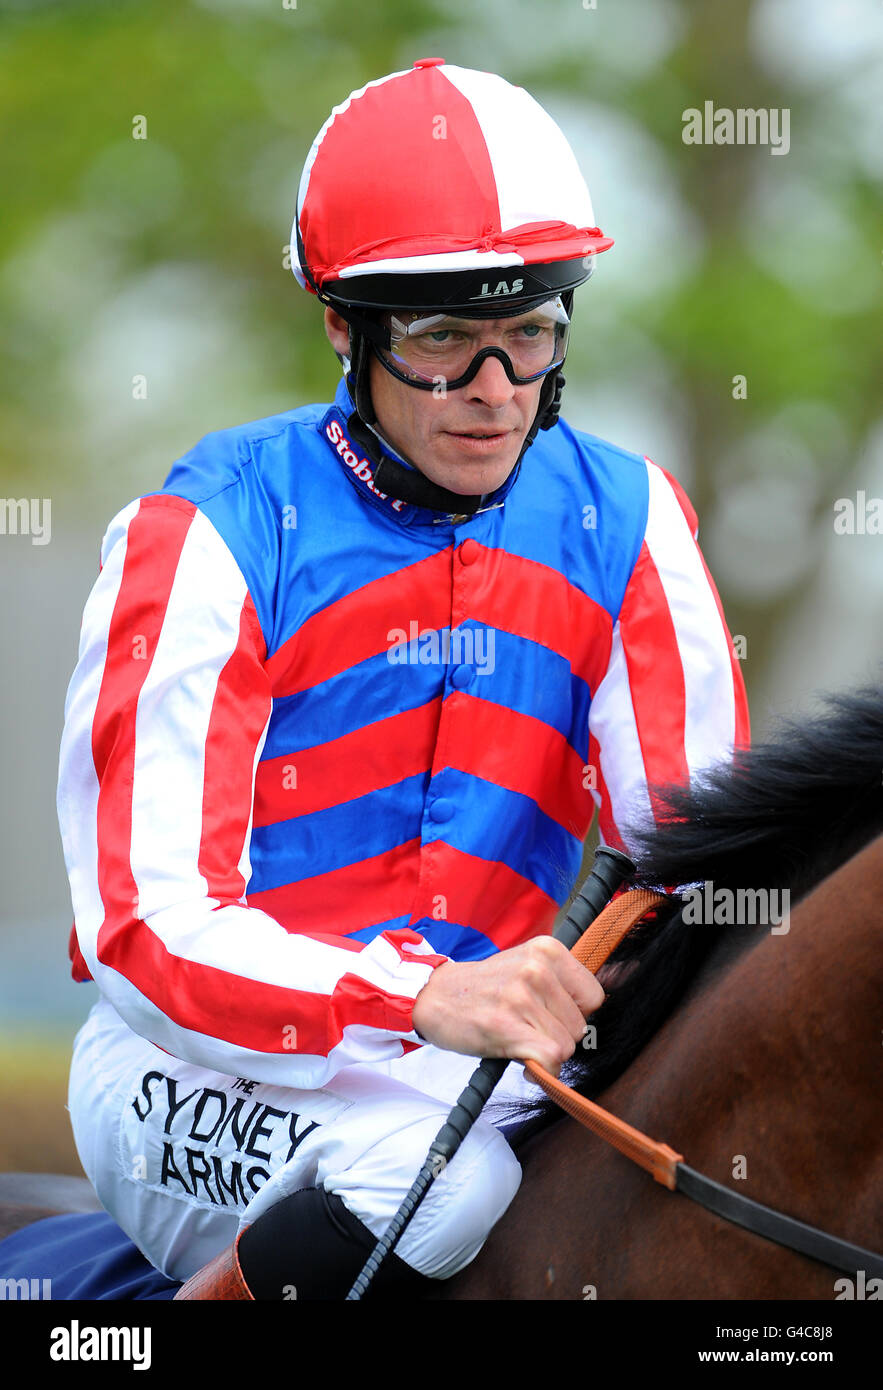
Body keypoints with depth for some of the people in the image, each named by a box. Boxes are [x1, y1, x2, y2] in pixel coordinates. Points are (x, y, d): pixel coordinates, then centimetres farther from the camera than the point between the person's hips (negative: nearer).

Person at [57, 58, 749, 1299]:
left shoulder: (620, 523, 2)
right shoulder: (214, 536, -11)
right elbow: (146, 918, -19)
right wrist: (430, 1000, -35)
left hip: (488, 1048, 4)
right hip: (202, 1065, -4)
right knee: (432, 1175, -33)